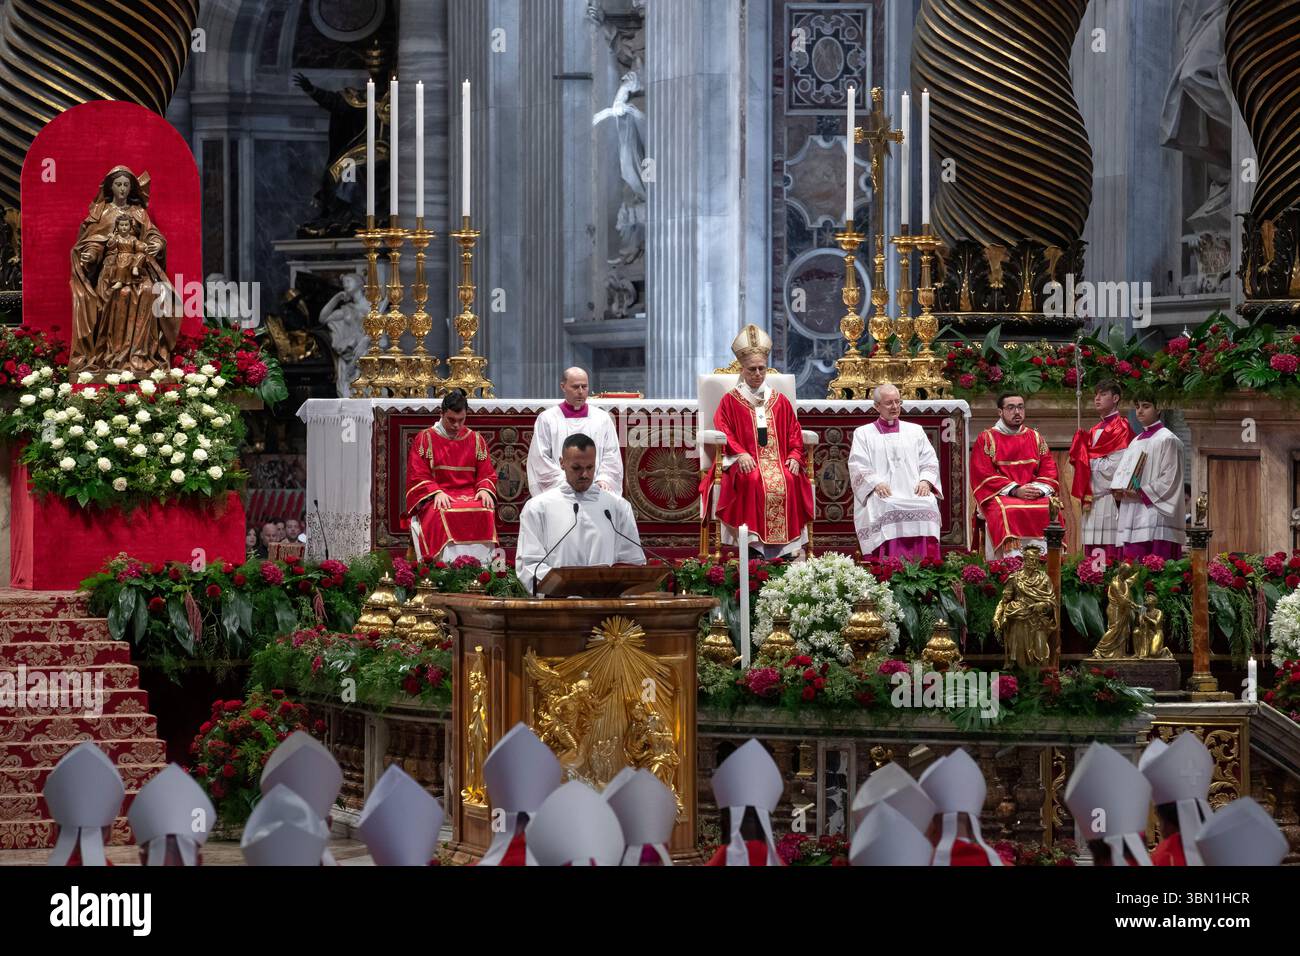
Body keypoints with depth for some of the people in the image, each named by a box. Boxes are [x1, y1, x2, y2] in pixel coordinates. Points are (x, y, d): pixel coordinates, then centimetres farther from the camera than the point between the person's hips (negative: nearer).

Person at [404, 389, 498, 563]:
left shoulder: (476, 440, 15)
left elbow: (487, 475, 14)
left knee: (485, 513, -32)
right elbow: (417, 477, 1)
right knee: (442, 515, -38)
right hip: (435, 499, -2)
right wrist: (437, 492, -17)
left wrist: (485, 490, -10)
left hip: (470, 495, 2)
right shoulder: (424, 439, 8)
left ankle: (480, 568, -32)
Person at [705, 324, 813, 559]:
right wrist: (740, 453, -17)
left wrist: (794, 456, -3)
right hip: (746, 461, -2)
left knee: (789, 482, -31)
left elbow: (794, 433, 16)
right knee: (754, 481, -36)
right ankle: (756, 543, -36)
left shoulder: (780, 401, 20)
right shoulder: (730, 401, 12)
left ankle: (788, 546, -31)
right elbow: (723, 432, 0)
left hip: (778, 461, 2)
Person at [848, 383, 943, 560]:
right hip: (881, 494, -2)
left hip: (914, 492, 2)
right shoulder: (863, 433, 17)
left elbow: (929, 461, 17)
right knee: (886, 509, -36)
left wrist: (925, 481, -5)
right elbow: (858, 466, 5)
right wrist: (876, 483, -14)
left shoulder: (915, 431, 25)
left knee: (927, 506, -31)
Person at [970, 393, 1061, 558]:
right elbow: (983, 475, -5)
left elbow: (1049, 470, 11)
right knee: (1008, 513, -36)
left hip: (1035, 494, 3)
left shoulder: (1035, 438, 17)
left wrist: (1039, 489, -12)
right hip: (999, 496, -3)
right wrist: (1014, 490, -17)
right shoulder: (986, 439, 6)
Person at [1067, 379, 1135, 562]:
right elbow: (1082, 461, 19)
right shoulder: (1094, 431, 21)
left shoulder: (1121, 428, -3)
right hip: (1093, 498, 7)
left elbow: (1115, 466, -12)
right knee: (1093, 554, 1)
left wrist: (1090, 462, -1)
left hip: (1110, 498, -7)